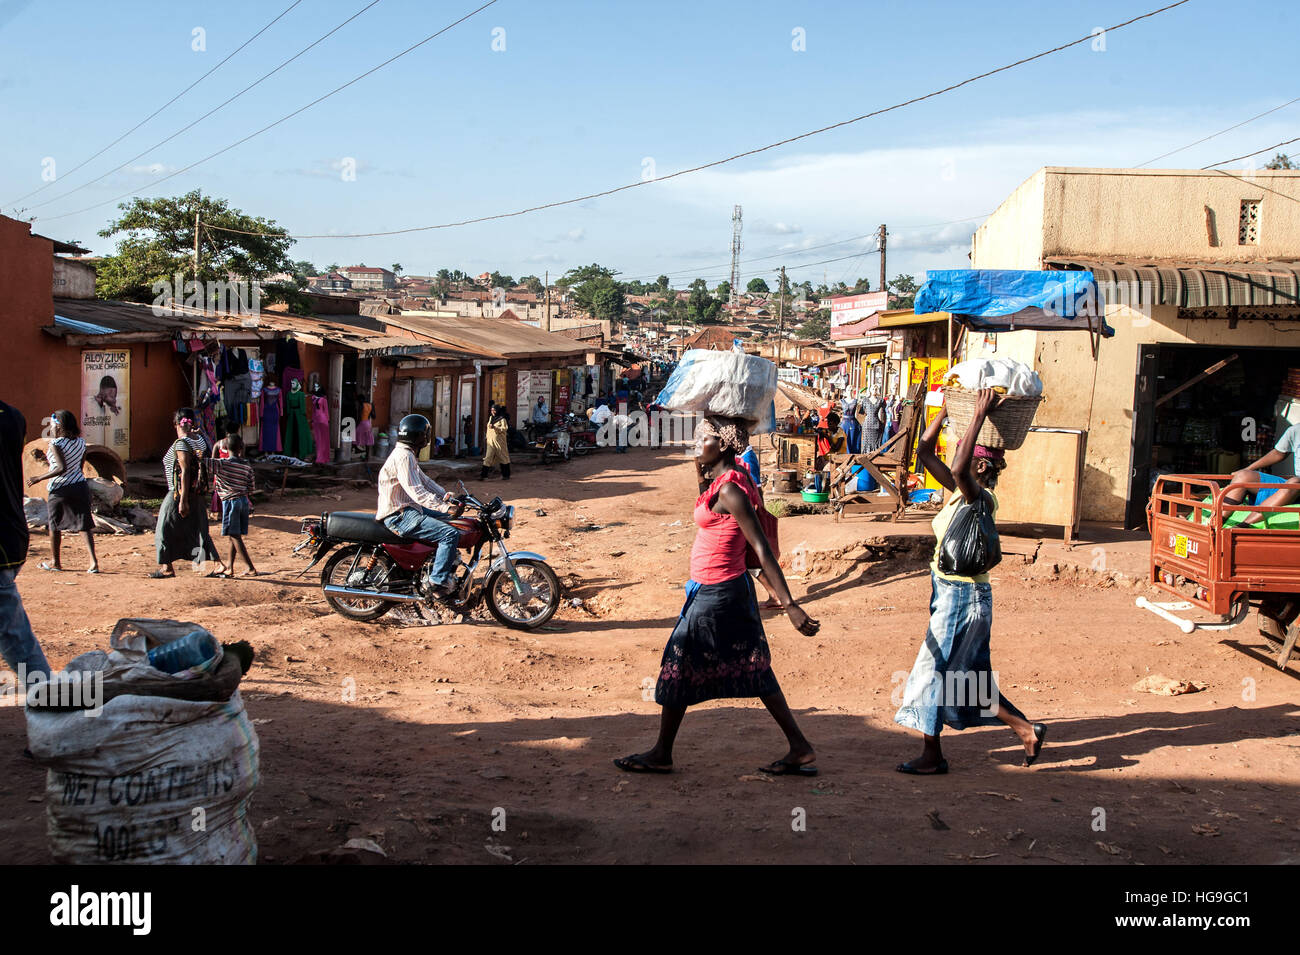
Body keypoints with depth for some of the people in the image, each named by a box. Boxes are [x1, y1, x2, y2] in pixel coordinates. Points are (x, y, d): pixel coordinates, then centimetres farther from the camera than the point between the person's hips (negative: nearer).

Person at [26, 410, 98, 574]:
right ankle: (93, 560, -11)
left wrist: (39, 478, -16)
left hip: (59, 488, -5)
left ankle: (55, 562, 24)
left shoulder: (56, 443, -13)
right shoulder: (81, 442, 6)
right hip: (80, 485, 5)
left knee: (54, 525, 13)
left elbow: (62, 468, -22)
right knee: (85, 525, 2)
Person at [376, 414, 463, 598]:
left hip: (407, 509, 11)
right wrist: (446, 509, -30)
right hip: (399, 516, -11)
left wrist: (448, 497, 10)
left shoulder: (408, 454, 16)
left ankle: (447, 565, 28)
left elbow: (424, 480, 21)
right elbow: (417, 492, -27)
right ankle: (438, 581, -16)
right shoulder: (403, 456, -19)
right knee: (450, 534, -19)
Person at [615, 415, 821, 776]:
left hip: (715, 594, -10)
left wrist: (790, 605, -25)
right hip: (732, 589, 10)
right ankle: (800, 750, 17)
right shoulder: (720, 483, 7)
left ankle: (661, 754, 19)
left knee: (679, 666, 4)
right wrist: (702, 471, 16)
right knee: (753, 669, 13)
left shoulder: (730, 490, -19)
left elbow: (763, 550, -23)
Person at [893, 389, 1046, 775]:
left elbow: (959, 470, -38)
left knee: (935, 673, 0)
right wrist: (947, 408, 7)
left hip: (964, 598, -9)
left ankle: (932, 756, 11)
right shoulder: (958, 492, 7)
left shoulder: (982, 497, -17)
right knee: (966, 677, 15)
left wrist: (979, 416, -33)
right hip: (949, 593, 9)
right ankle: (1025, 728, 22)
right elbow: (924, 452, 11)